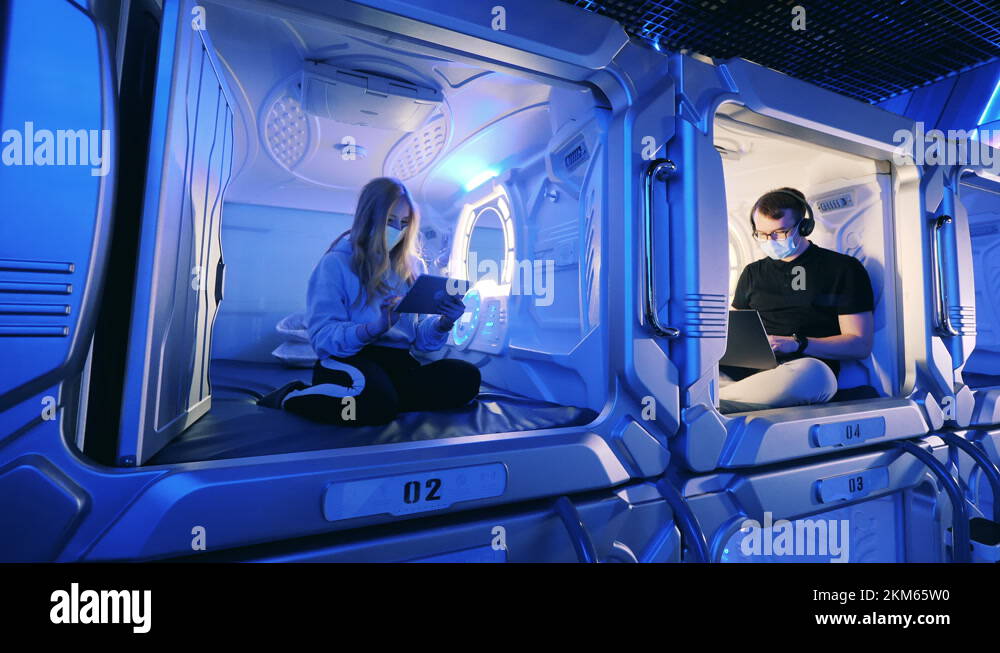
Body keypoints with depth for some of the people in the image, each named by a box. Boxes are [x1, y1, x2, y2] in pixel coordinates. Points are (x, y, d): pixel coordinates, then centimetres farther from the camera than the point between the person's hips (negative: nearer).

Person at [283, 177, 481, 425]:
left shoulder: (414, 266, 13)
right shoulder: (336, 263, -1)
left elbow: (420, 337, 7)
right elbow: (322, 336, -12)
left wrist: (444, 323, -15)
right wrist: (375, 327, -27)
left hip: (399, 361, 4)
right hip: (348, 359, -4)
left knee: (466, 378, -20)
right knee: (376, 400, -37)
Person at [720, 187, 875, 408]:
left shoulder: (844, 269, 11)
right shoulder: (753, 272, 24)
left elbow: (861, 344, 4)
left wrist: (797, 343, -12)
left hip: (807, 370, -1)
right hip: (750, 367, 2)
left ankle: (717, 396, -29)